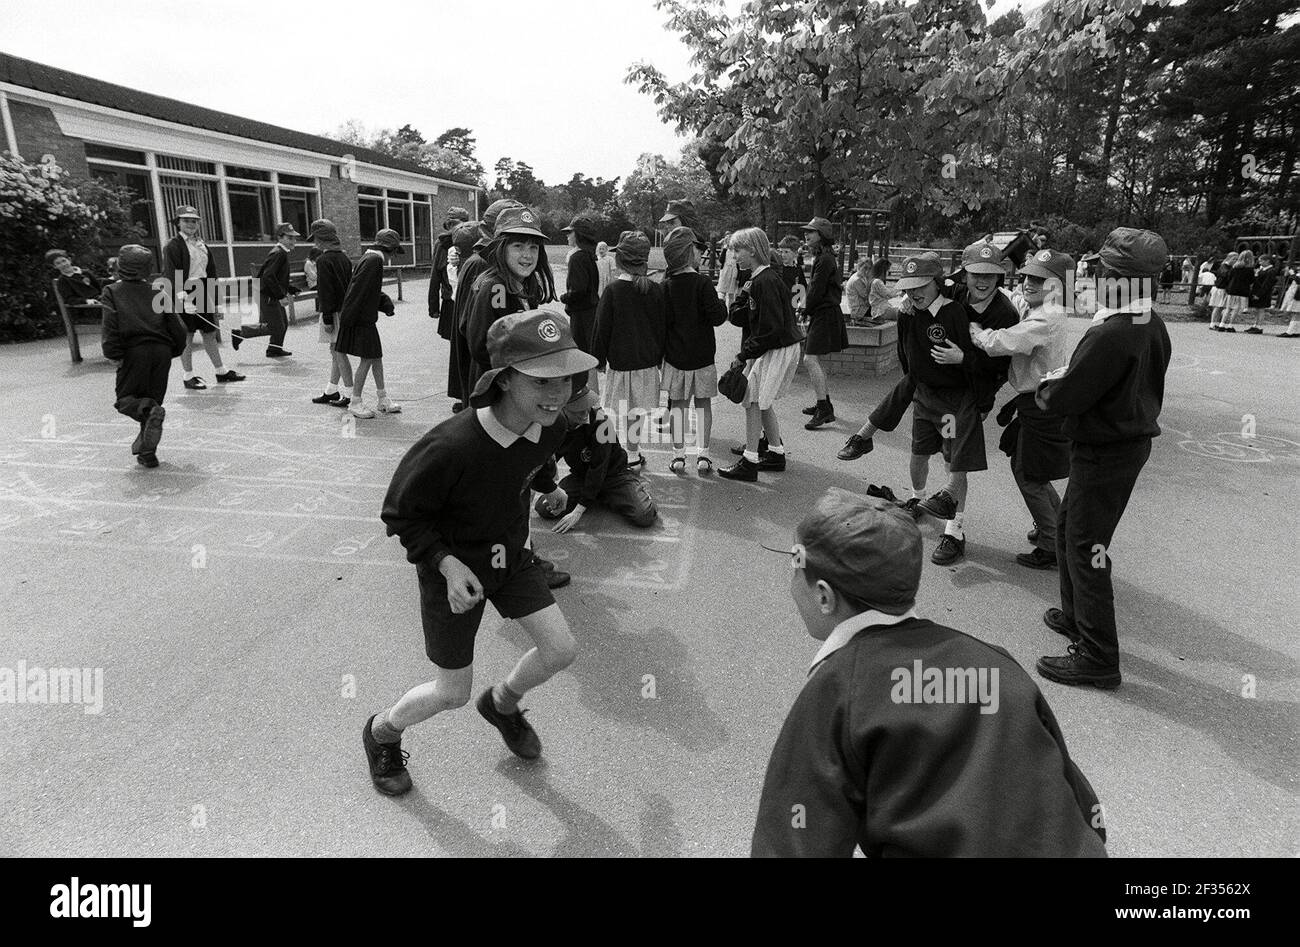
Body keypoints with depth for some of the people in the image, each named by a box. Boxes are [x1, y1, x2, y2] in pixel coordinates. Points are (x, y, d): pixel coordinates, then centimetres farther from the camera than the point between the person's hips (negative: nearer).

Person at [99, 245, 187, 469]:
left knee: (125, 399, 7)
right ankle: (147, 452, 7)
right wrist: (174, 349, 16)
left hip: (134, 350, -3)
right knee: (153, 398, 11)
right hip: (162, 350, 3)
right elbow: (174, 323, 7)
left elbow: (111, 326, -5)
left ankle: (149, 411, -28)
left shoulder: (112, 292, 4)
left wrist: (114, 354, -2)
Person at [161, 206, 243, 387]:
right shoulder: (172, 246, -6)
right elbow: (170, 275, -14)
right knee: (186, 336, -1)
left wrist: (213, 300, 16)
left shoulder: (202, 244, 15)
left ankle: (221, 371, 22)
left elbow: (211, 273, 19)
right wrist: (182, 295, -25)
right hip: (184, 294, -7)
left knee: (210, 333, 13)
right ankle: (189, 376, 6)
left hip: (204, 293, 7)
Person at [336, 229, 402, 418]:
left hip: (367, 319, 10)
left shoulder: (370, 259, 15)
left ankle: (382, 399, 21)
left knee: (376, 356, 13)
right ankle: (355, 402, 5)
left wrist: (386, 303, 1)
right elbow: (358, 291, -21)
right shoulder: (373, 261, -16)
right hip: (360, 320, -10)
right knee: (367, 359, -5)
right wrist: (345, 321, -21)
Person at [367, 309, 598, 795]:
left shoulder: (551, 426, -17)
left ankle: (501, 703, 37)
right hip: (451, 565, -5)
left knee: (561, 650, 4)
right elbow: (401, 514, -20)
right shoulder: (451, 446, -37)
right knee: (453, 693, 5)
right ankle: (381, 731, 39)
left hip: (510, 554, 6)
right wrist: (447, 564, -30)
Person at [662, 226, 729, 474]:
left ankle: (678, 454, 10)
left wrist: (660, 353, 11)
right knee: (703, 402, 8)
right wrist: (722, 302, 4)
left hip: (675, 355, 2)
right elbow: (717, 317, -15)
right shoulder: (703, 283, -12)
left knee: (677, 403, 10)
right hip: (702, 355, -2)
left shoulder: (666, 286, -2)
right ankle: (703, 455, 7)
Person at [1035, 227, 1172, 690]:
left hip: (1102, 453, -9)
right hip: (1134, 440, 9)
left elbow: (1065, 398, -24)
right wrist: (1063, 381, 9)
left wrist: (1046, 387, -1)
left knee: (1085, 547, 0)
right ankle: (1076, 616, 38)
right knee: (1069, 527, 23)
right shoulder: (1153, 327, 4)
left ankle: (1097, 659, 9)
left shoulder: (1110, 334, -27)